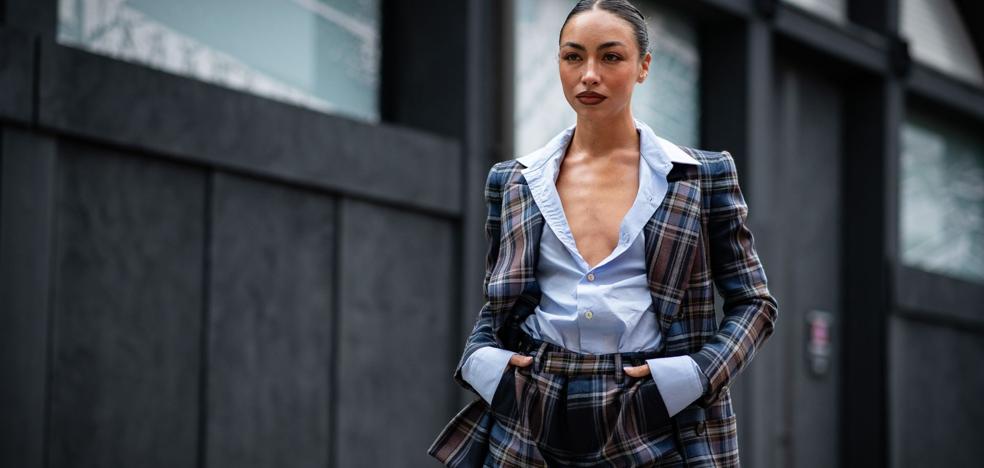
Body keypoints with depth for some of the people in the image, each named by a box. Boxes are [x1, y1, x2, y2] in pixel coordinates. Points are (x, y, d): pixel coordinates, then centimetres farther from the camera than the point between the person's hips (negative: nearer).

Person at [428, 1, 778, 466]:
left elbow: (754, 303, 5)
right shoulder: (514, 182, 10)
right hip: (531, 426, 2)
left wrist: (693, 374, -11)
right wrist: (480, 358, -3)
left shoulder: (702, 176, 4)